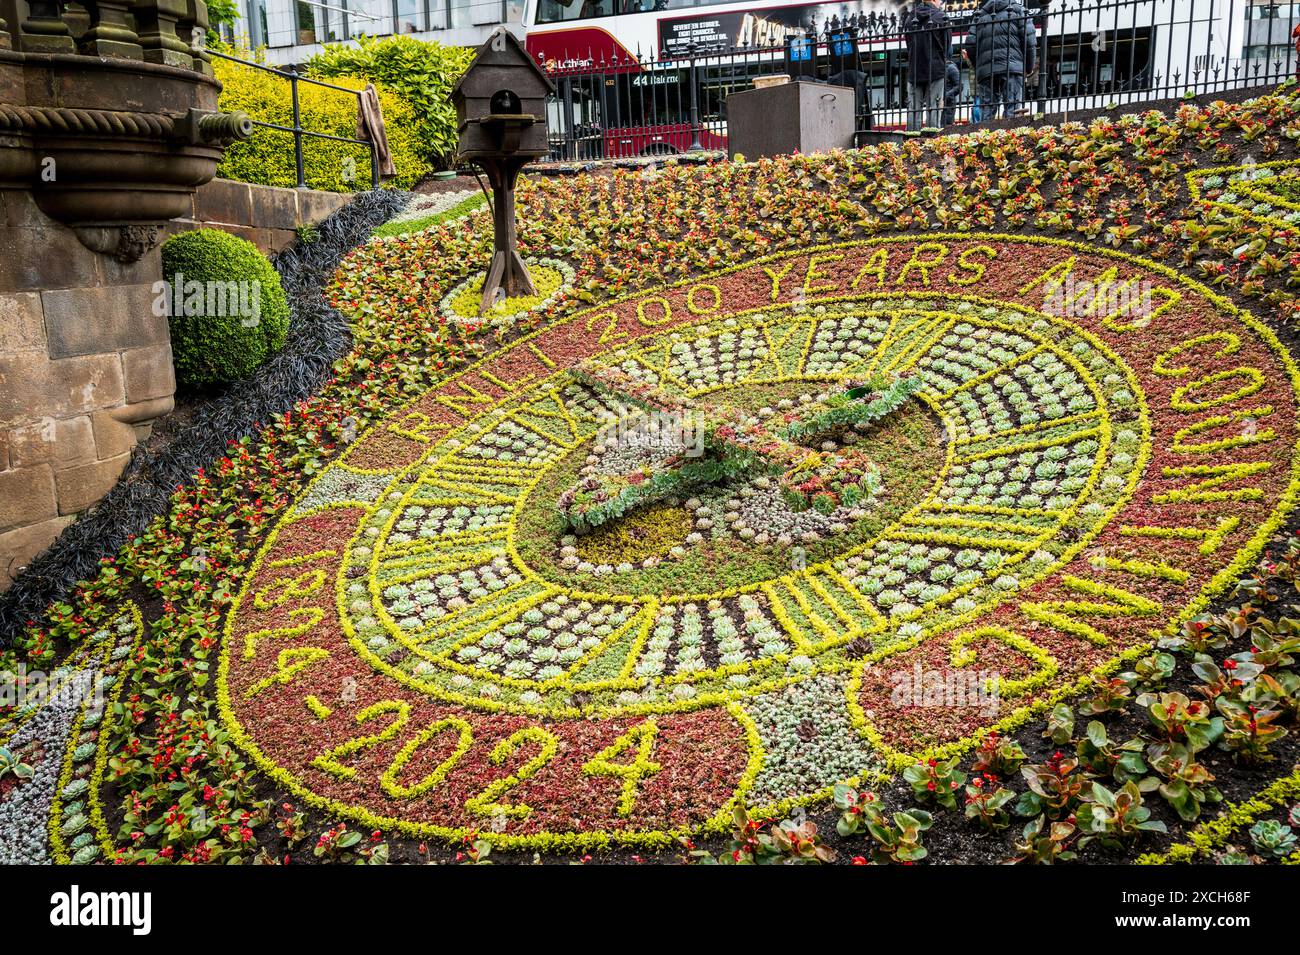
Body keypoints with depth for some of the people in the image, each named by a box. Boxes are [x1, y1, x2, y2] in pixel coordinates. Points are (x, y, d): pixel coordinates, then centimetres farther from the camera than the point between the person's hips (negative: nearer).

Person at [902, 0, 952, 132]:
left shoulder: (909, 18, 7)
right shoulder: (940, 17, -7)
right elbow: (947, 43, -1)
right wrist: (942, 60, 15)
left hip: (914, 70, 4)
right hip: (936, 70, -4)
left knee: (915, 109, 5)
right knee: (933, 108, -2)